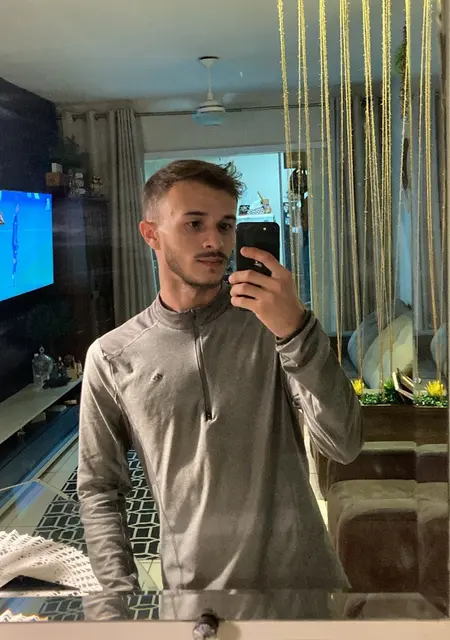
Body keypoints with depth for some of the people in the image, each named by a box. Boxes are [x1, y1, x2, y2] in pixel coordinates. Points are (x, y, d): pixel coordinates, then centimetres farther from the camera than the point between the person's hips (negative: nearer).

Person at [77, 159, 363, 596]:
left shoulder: (272, 322, -7)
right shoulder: (112, 357, -6)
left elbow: (344, 446, -16)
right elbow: (100, 491, 1)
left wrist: (297, 330, -27)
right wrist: (122, 589, -10)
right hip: (193, 582, 0)